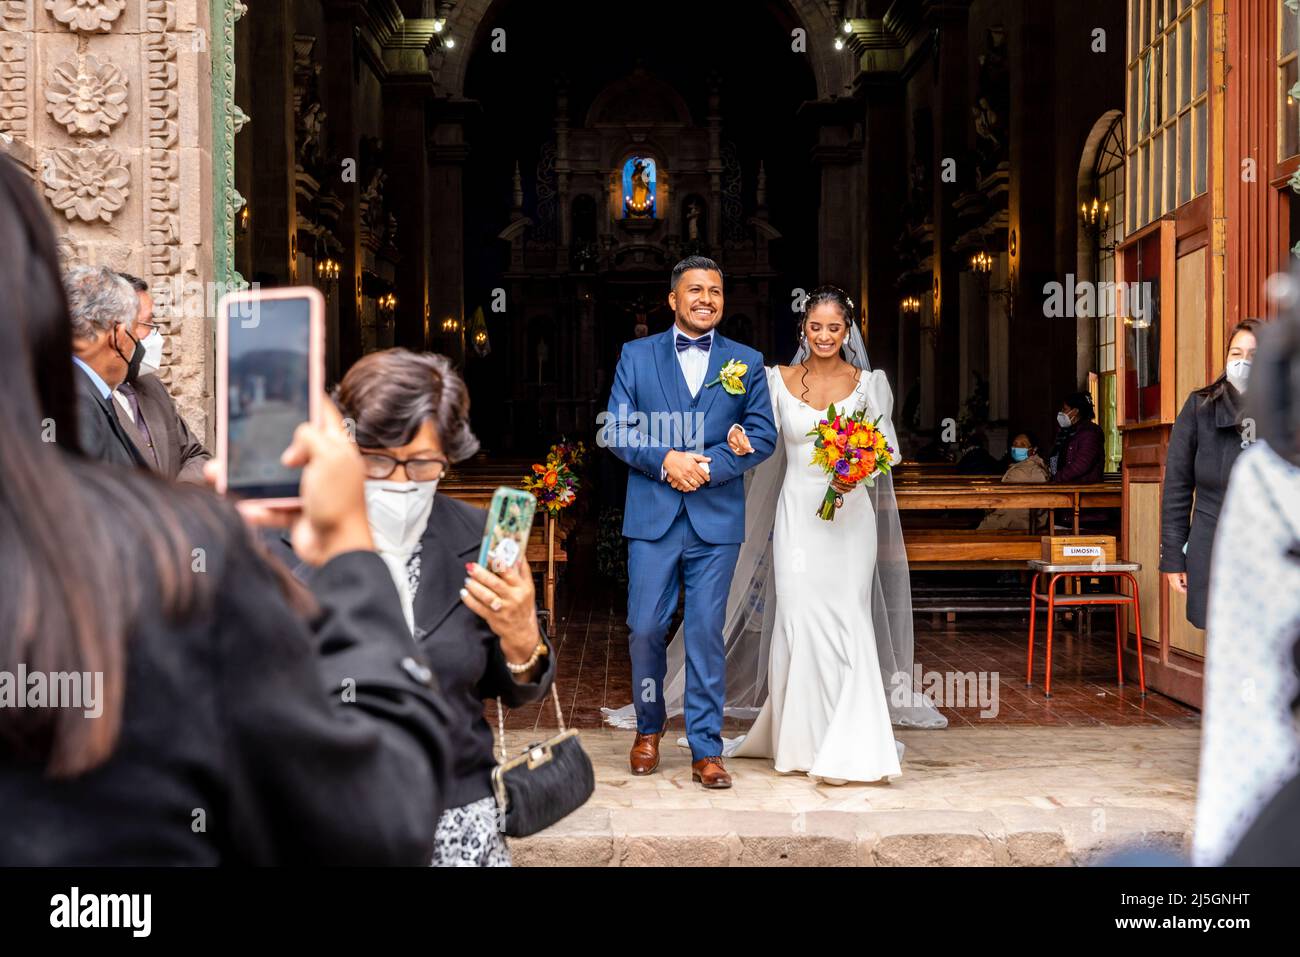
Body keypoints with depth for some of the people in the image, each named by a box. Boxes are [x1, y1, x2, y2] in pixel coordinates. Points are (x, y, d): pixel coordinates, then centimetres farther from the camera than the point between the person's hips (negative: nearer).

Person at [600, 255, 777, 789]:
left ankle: (706, 750, 9)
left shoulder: (746, 363, 9)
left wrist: (708, 465, -12)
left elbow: (763, 435, 3)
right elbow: (615, 429, 2)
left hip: (717, 520, 0)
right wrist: (665, 459, -14)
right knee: (645, 629, 3)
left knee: (707, 634, 1)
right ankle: (649, 728, 27)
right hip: (652, 518, 0)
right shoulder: (636, 356, 8)